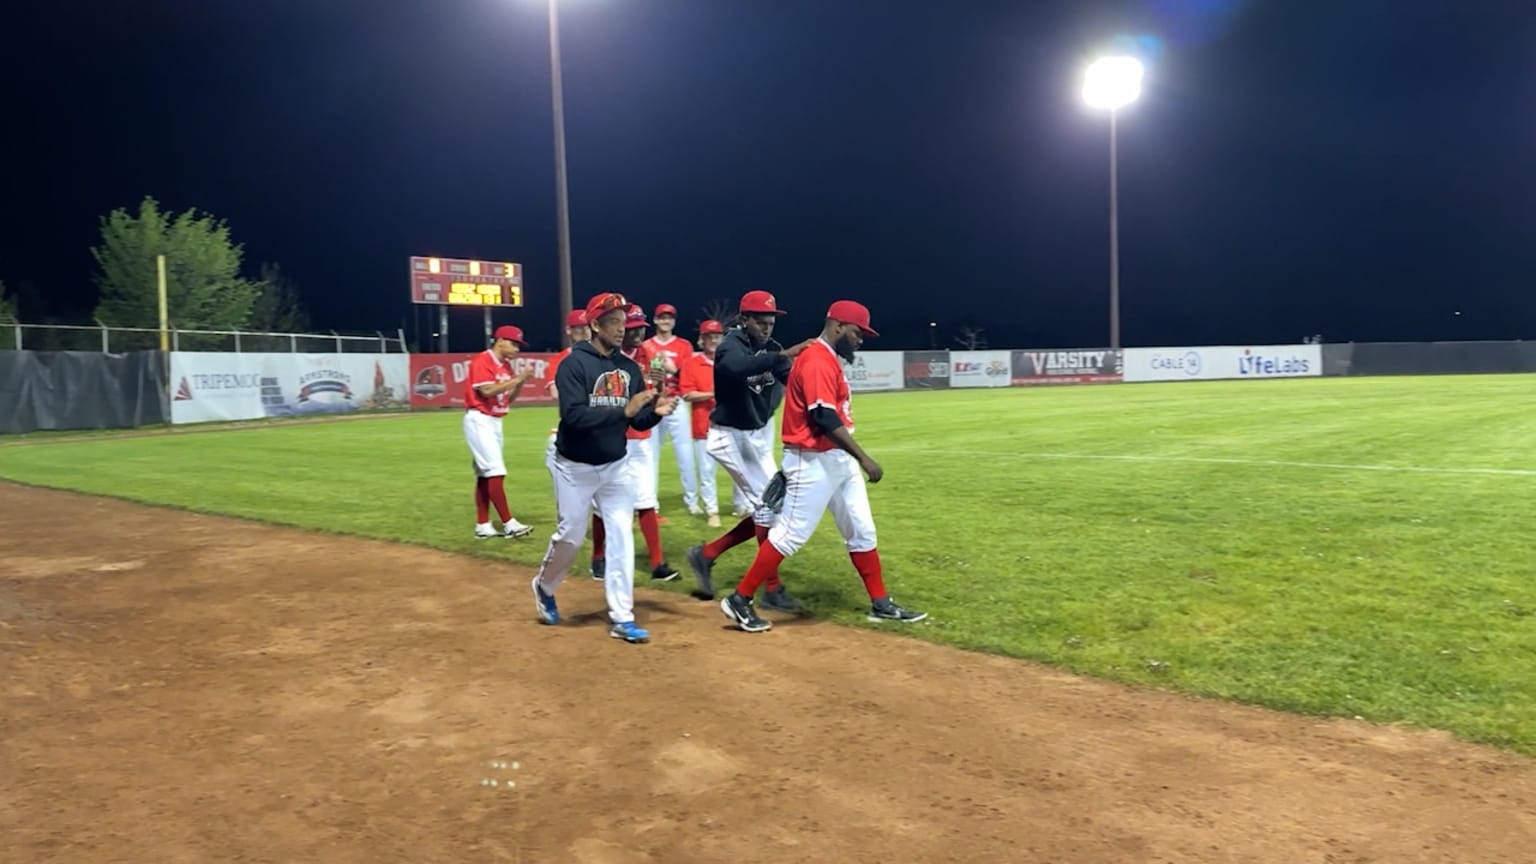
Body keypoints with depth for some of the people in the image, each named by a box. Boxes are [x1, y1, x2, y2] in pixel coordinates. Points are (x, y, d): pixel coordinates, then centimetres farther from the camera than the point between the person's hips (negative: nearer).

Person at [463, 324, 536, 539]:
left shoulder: (506, 366, 13)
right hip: (480, 421, -9)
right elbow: (487, 391, -23)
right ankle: (508, 524, -11)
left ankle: (483, 526, 12)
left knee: (485, 474, 9)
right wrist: (515, 379, -19)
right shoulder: (482, 361, -12)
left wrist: (520, 383, -1)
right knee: (495, 471, -12)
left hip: (495, 422, 9)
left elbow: (508, 399, 14)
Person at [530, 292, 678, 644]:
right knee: (570, 536, 6)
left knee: (622, 536, 0)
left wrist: (656, 411, -17)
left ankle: (621, 618, 6)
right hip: (576, 468, -4)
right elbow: (574, 416, -27)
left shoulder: (629, 368, 2)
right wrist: (623, 410, -33)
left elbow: (639, 421, 4)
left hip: (617, 466, 5)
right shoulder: (573, 364, -16)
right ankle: (544, 587, 36)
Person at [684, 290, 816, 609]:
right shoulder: (730, 346, -20)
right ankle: (772, 588, 4)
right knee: (768, 505, -8)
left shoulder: (769, 348, 4)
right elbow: (737, 367, -45)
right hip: (732, 437, -8)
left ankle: (707, 553, 22)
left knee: (768, 508, 10)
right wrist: (784, 354, -51)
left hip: (760, 435, 8)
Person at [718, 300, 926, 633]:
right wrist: (863, 458, -26)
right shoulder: (817, 362, -18)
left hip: (839, 460, 11)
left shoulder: (827, 360, 15)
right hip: (814, 462, -11)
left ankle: (881, 605, 21)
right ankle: (739, 600, 4)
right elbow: (826, 420, -27)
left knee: (861, 531, 13)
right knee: (791, 534, -6)